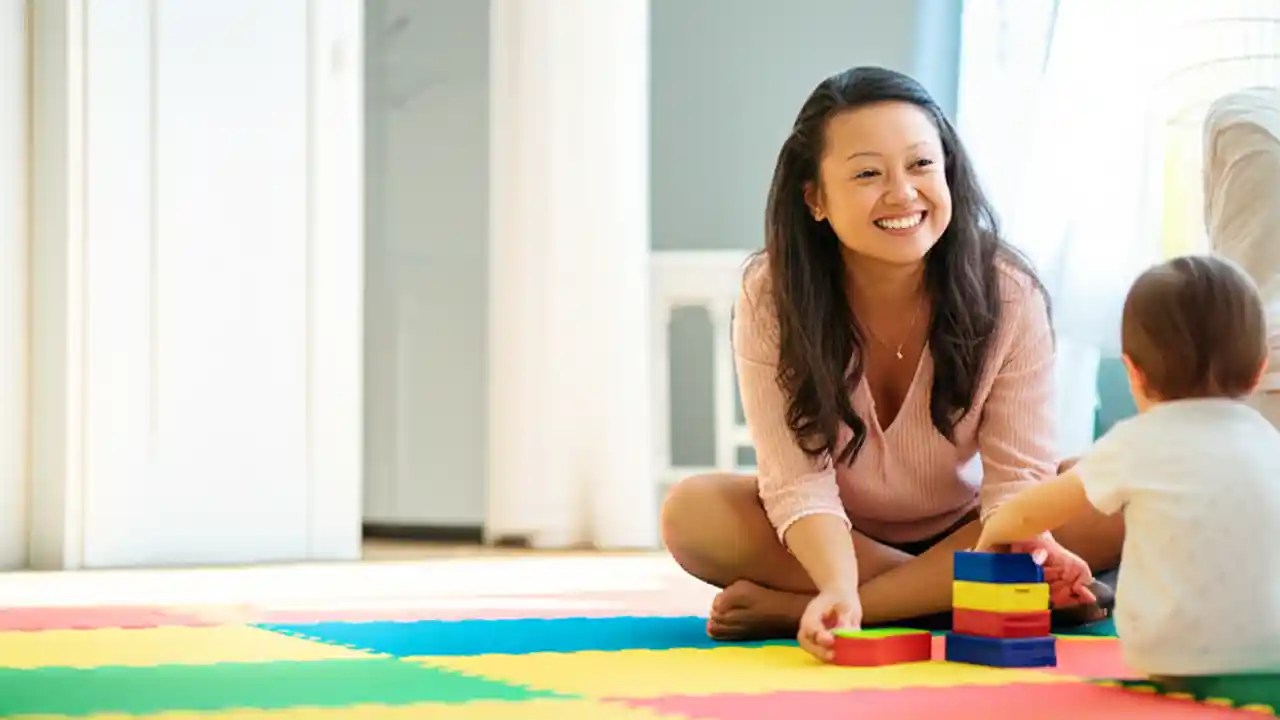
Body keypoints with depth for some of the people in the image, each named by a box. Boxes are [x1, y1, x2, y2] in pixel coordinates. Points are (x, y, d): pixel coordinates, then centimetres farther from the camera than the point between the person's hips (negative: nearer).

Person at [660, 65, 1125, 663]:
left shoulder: (1007, 294, -18)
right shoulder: (771, 297, -20)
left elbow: (1014, 476, -21)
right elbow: (799, 481, -25)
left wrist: (1031, 550, -44)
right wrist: (839, 585, -45)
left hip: (965, 533, 1)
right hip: (835, 542, -1)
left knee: (1122, 499, -27)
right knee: (692, 510, -28)